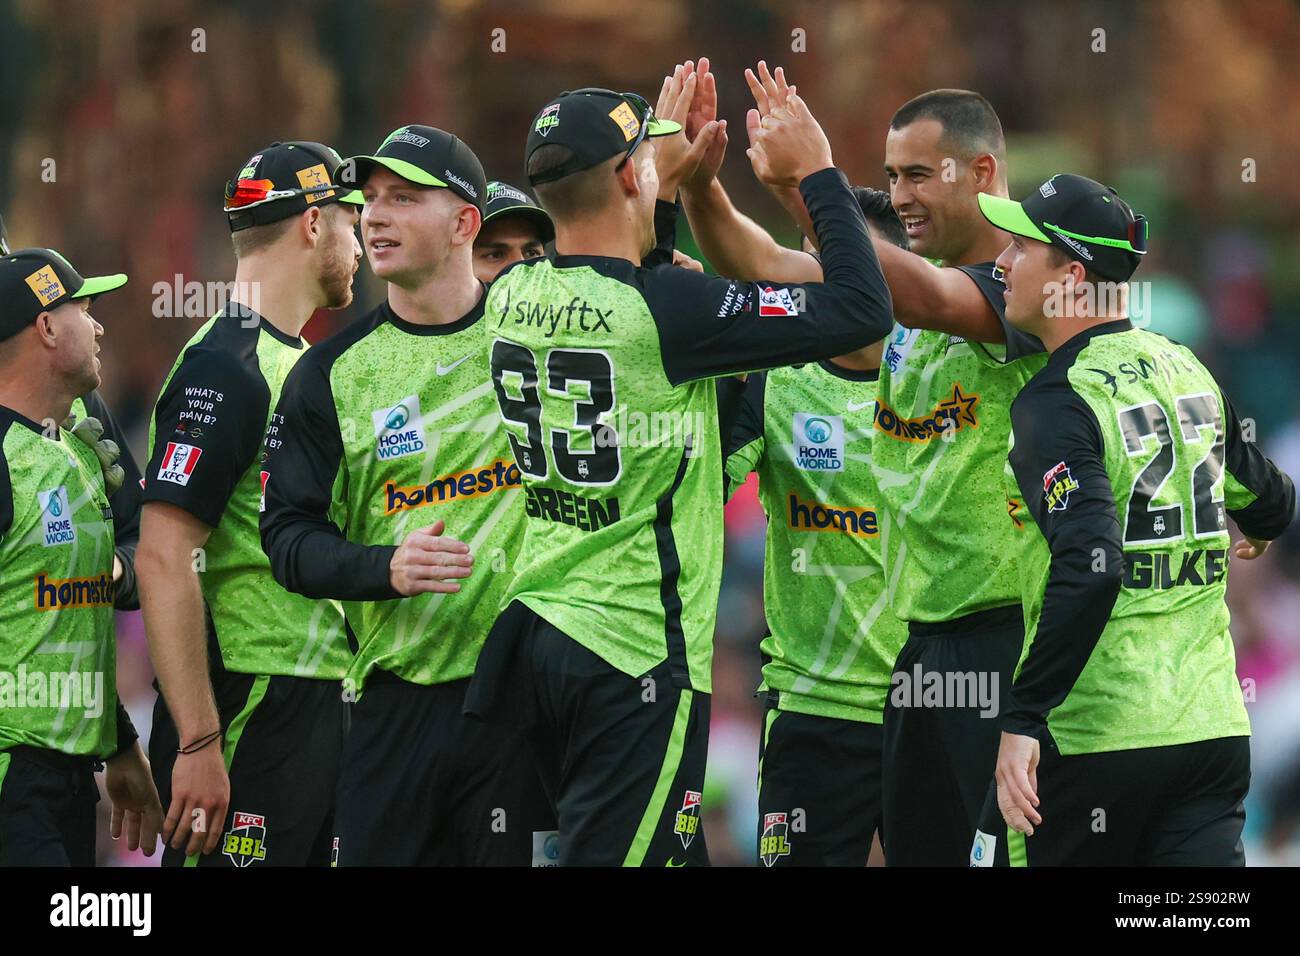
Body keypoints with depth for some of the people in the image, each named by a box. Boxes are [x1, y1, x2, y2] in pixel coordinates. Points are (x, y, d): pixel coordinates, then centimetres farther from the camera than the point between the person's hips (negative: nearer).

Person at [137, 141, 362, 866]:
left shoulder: (309, 367, 18)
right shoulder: (226, 367, -12)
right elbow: (164, 560, -20)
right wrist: (199, 743, -24)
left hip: (323, 699, 10)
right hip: (243, 707, -10)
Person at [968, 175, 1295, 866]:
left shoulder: (1055, 403, -12)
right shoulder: (1187, 370, 10)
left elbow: (1090, 570, -25)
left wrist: (1023, 720, -23)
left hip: (1091, 742, -6)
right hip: (1216, 728, 6)